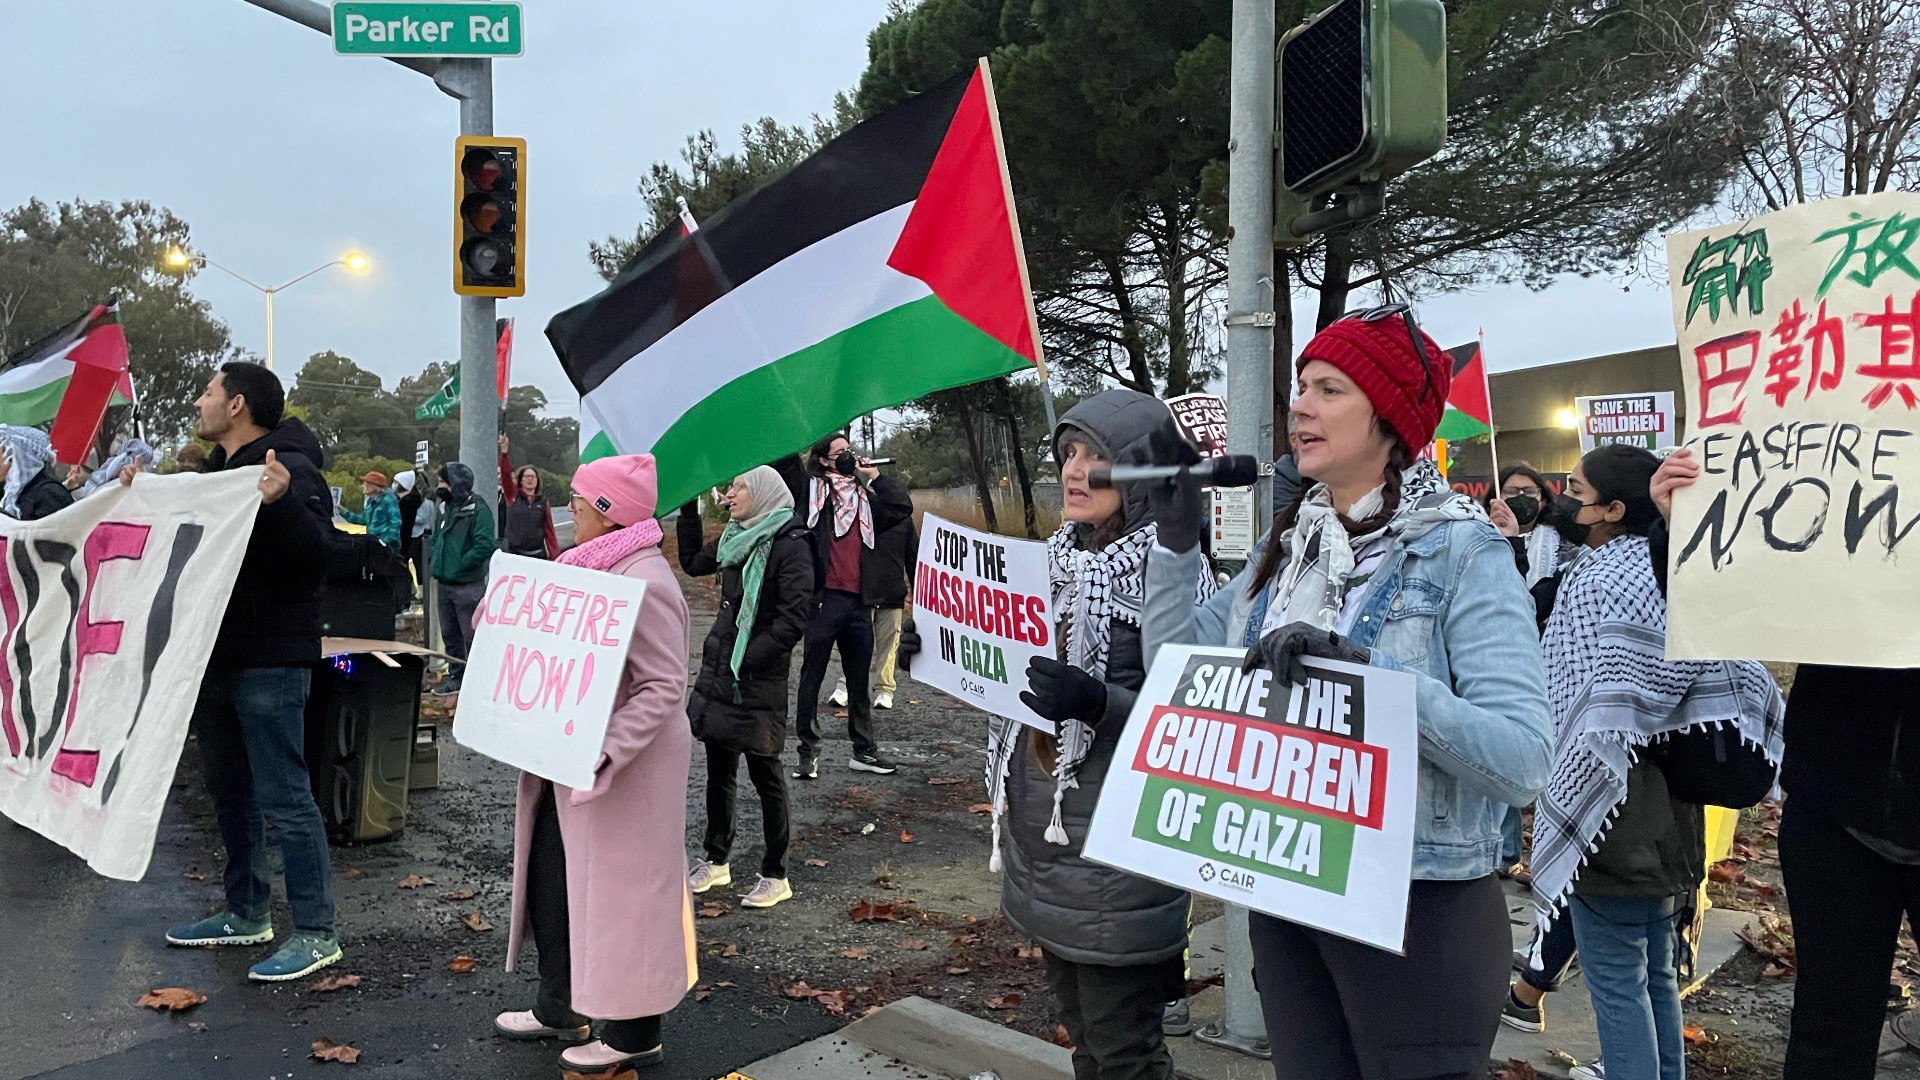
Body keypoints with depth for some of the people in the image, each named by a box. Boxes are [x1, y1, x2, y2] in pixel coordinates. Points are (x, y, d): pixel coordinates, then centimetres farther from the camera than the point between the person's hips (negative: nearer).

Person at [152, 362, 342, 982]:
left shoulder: (289, 469, -15)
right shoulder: (216, 471, 15)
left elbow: (315, 554, -26)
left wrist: (281, 503, -40)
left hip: (270, 661, -10)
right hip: (216, 655, 10)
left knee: (284, 799, -7)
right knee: (230, 791, 17)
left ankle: (316, 934, 0)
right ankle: (247, 913, 30)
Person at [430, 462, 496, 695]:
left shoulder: (478, 511, -14)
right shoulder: (444, 508, 12)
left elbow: (484, 546, -24)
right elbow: (436, 538, 25)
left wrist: (459, 565, -19)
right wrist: (436, 562, 9)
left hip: (468, 586, -8)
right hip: (445, 584, 9)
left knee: (472, 636, -4)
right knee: (450, 634, 17)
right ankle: (456, 676, 28)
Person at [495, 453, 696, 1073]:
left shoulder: (644, 582, -21)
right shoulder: (593, 568, 10)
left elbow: (664, 686, -24)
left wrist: (604, 750, -32)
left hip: (624, 768, -10)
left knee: (621, 892, 2)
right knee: (549, 876, 18)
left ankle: (634, 1036, 18)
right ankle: (559, 1009, 36)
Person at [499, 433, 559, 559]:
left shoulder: (543, 501, 6)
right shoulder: (512, 495, 4)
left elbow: (548, 529, 5)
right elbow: (506, 473, -11)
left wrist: (555, 555, -2)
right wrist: (504, 450, -26)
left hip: (536, 553, 1)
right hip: (512, 553, -1)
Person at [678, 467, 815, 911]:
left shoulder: (790, 545, -13)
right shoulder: (736, 538, 11)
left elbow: (794, 617, -18)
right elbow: (692, 562, 27)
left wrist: (749, 658, -20)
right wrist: (688, 511, 19)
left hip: (759, 677, -8)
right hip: (719, 668, 8)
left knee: (764, 772, 1)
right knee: (718, 768, 15)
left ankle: (775, 875, 13)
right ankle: (717, 861, 30)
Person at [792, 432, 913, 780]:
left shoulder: (864, 499, 16)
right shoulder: (812, 491, 1)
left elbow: (903, 507, 6)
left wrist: (875, 476, 6)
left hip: (858, 601, 5)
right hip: (824, 598, -5)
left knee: (859, 680, 13)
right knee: (812, 677, 3)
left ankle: (864, 750, 23)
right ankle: (808, 752, 11)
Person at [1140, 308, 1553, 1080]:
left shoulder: (1462, 551, -14)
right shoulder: (1284, 547, 5)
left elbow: (1523, 761, -23)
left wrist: (1370, 669, -33)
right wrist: (1175, 541, -3)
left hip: (1419, 906, -6)